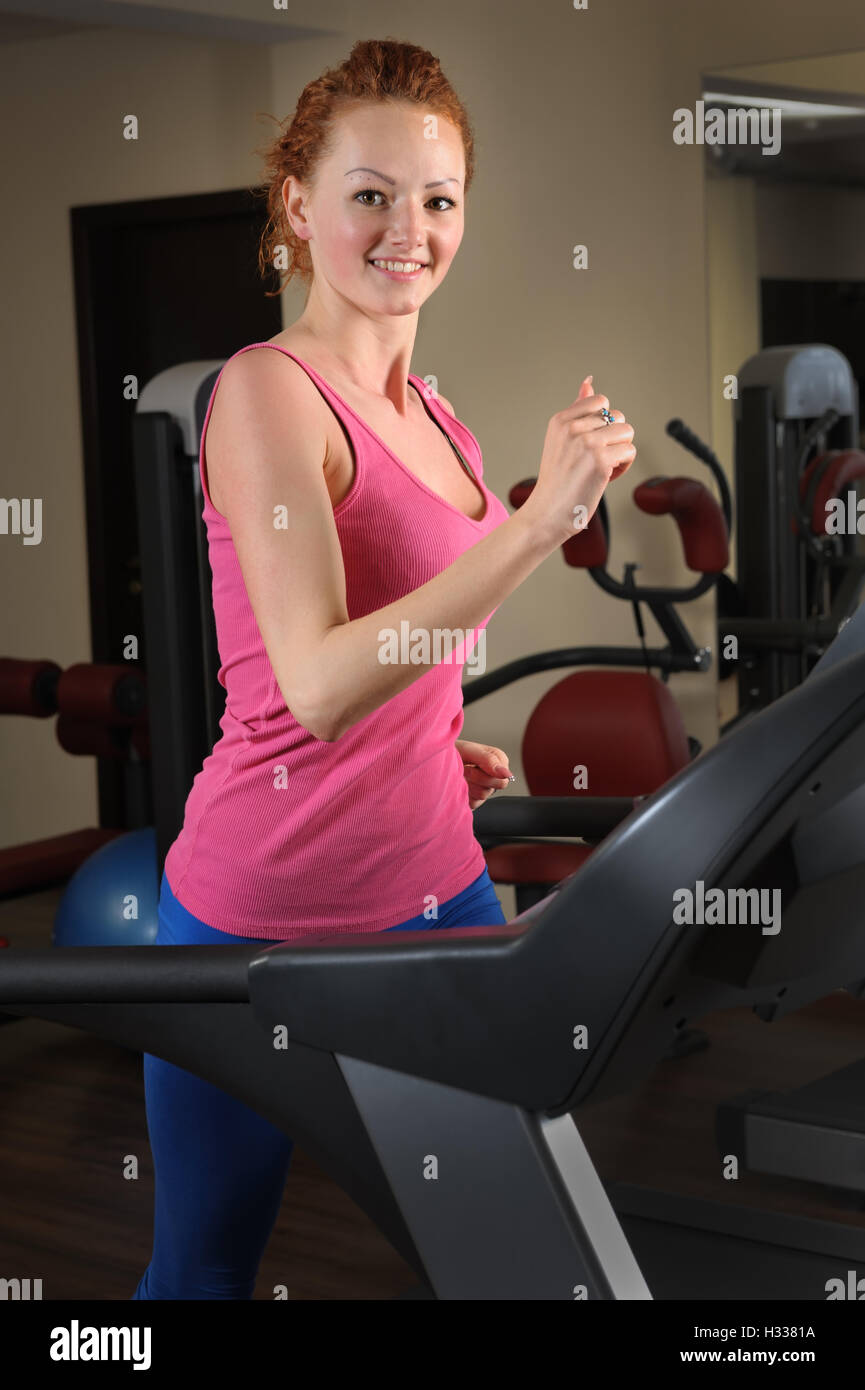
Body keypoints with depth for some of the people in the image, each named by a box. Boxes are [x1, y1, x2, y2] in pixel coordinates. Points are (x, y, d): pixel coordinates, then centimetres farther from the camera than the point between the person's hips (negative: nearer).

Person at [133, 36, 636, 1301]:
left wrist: (446, 749, 5)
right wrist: (540, 522, -32)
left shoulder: (434, 419, 8)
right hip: (271, 911, -7)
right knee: (205, 1269, 11)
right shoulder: (267, 390, -15)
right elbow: (314, 686, -27)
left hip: (435, 880, 7)